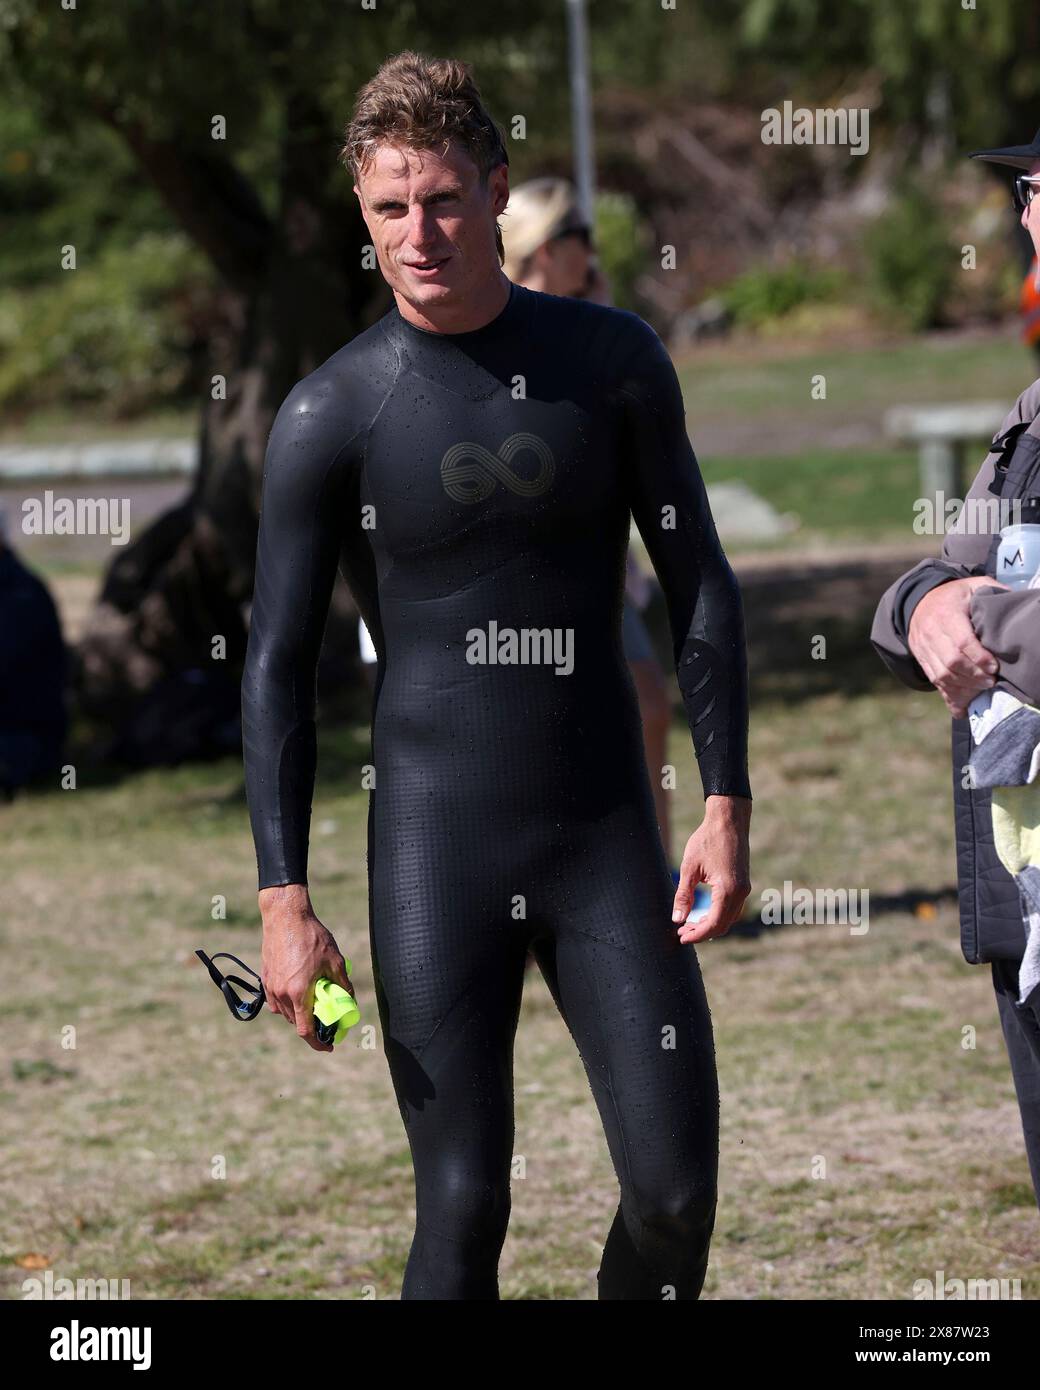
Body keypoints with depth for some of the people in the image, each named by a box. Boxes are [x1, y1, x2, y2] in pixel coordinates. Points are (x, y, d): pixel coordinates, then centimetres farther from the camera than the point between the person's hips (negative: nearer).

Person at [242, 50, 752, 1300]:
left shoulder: (610, 361, 3)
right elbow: (277, 666, -1)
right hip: (434, 846, -2)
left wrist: (727, 802, 0)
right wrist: (282, 901, -9)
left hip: (608, 837, 2)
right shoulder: (330, 415, -4)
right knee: (464, 1207, -5)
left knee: (676, 1191, -4)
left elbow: (699, 584, 8)